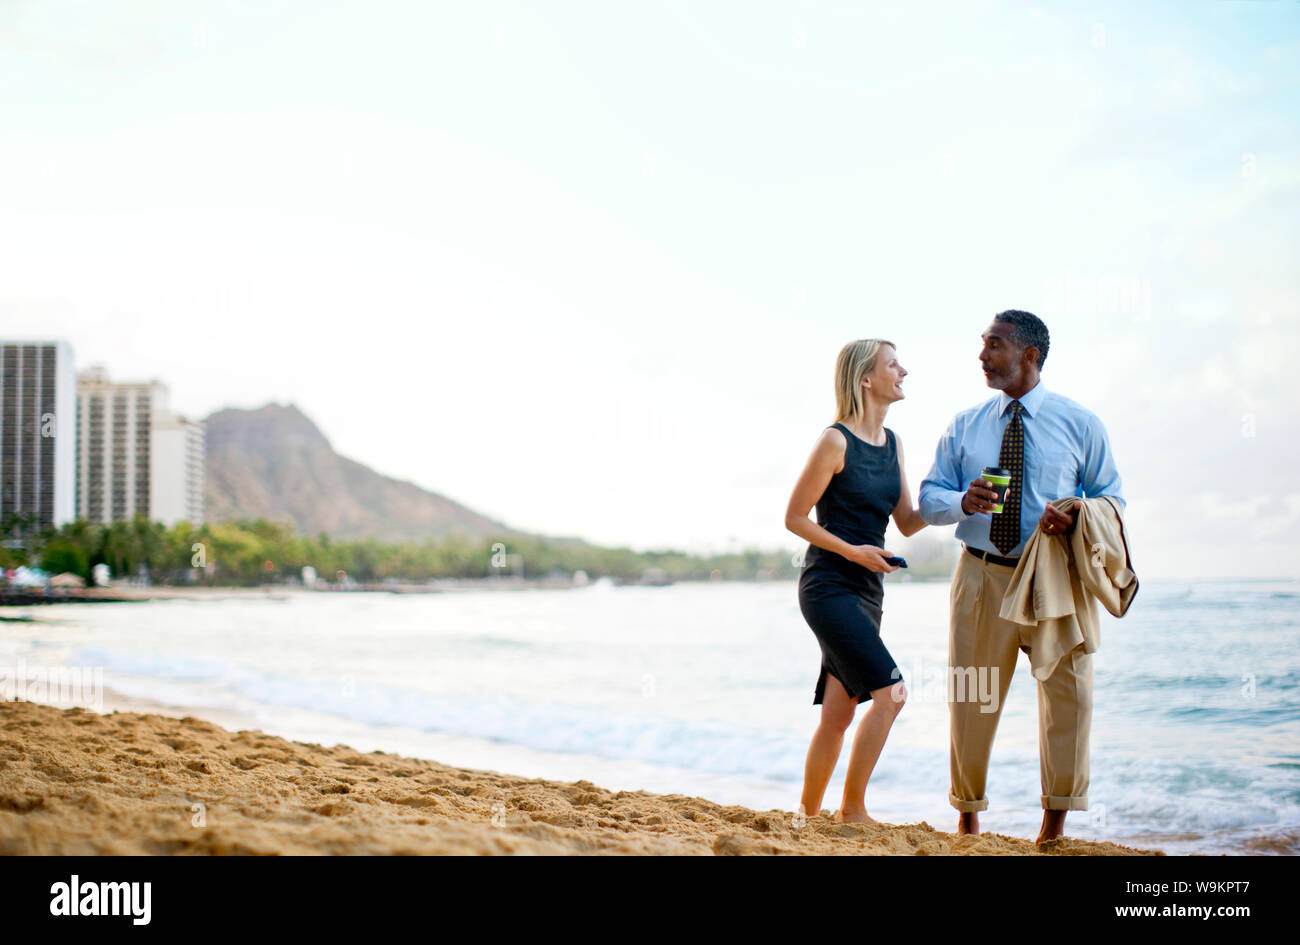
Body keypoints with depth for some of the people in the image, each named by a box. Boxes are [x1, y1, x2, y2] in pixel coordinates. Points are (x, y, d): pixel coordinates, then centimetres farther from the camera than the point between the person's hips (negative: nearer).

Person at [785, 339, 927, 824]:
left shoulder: (892, 443, 12)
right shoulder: (836, 441, -11)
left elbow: (906, 522, 13)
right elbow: (795, 516, -8)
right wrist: (850, 550, -17)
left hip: (867, 589, 8)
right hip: (829, 586, -8)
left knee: (839, 711, 8)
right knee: (890, 691, -15)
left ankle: (808, 812, 17)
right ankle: (852, 807, -5)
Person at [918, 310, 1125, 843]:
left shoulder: (1080, 424, 3)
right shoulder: (964, 426, 9)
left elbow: (1111, 499, 5)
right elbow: (928, 499, 8)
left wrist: (1074, 517, -17)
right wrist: (963, 502, -15)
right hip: (982, 576, 2)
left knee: (1068, 697, -3)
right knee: (970, 699, 7)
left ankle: (1055, 823, 12)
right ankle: (967, 819, 23)